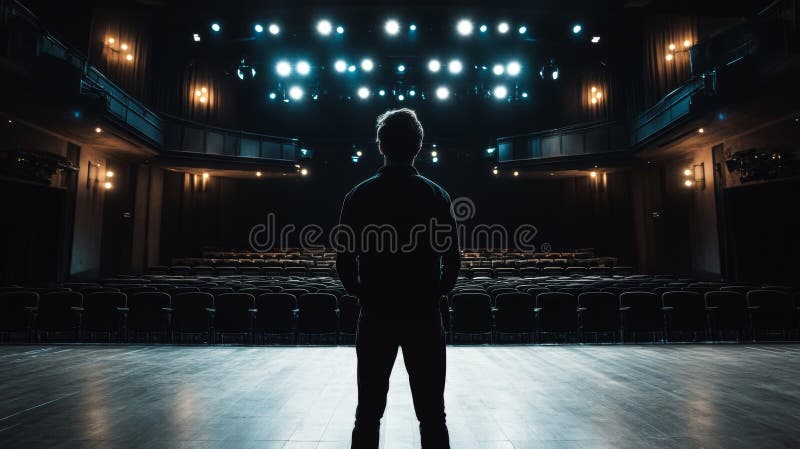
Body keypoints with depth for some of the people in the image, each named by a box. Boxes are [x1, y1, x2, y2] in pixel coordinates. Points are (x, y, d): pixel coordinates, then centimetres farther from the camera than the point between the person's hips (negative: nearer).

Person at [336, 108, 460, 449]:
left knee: (368, 414, 14)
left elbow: (344, 260, -4)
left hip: (375, 316, 0)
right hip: (424, 316, 0)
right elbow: (453, 260, -2)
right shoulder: (436, 195, -3)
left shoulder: (360, 195, -4)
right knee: (432, 416, 12)